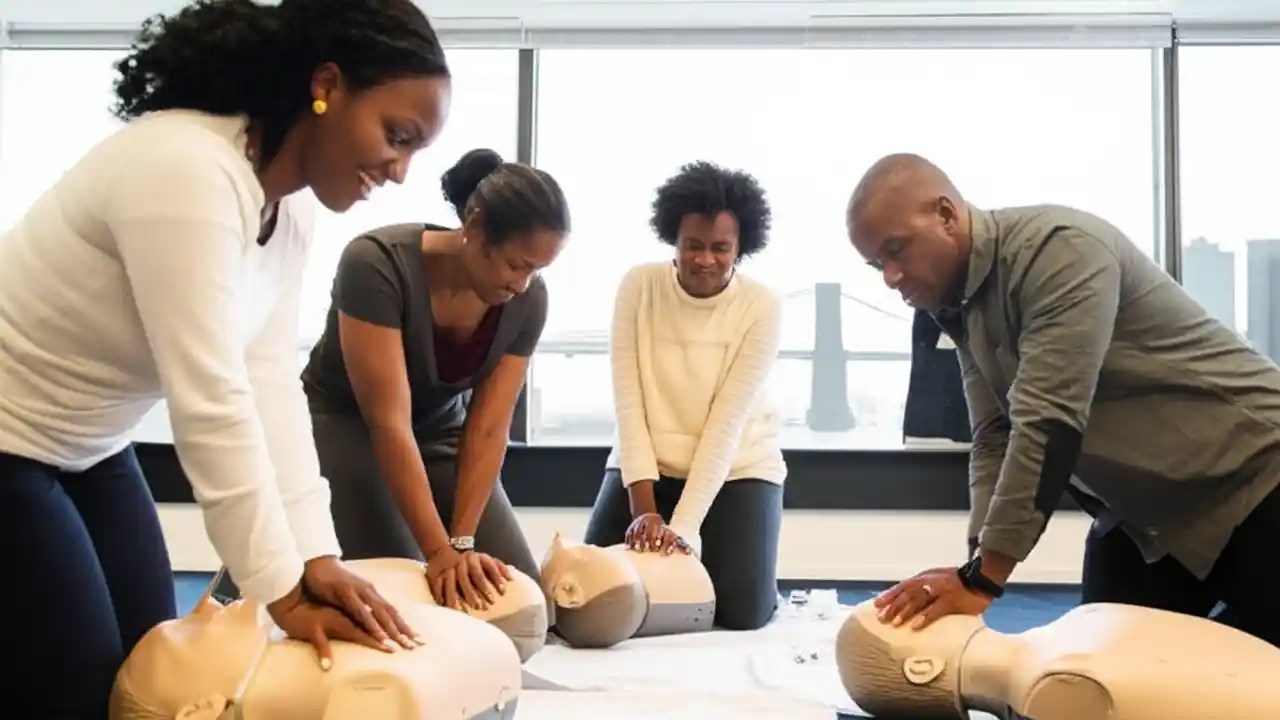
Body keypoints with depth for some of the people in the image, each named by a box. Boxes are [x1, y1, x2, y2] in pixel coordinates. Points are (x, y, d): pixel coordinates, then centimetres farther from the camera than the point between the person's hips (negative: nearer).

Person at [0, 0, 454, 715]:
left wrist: (317, 556, -15)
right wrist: (284, 591, -27)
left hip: (87, 448, 8)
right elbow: (212, 405, -32)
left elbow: (271, 385, -8)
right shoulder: (185, 171, -30)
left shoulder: (289, 207, -2)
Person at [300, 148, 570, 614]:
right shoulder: (379, 263, -32)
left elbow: (488, 428, -16)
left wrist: (463, 543, -24)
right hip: (344, 425, -4)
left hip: (440, 430, 5)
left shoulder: (528, 300, -18)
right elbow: (388, 421, -33)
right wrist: (440, 551, -36)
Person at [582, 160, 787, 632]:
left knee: (743, 613, -16)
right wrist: (643, 508, -21)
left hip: (737, 468, -1)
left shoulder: (762, 307, -15)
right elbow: (628, 403, -13)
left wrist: (684, 526, -26)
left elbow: (728, 422, -19)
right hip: (646, 464, 2)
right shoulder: (638, 286, -10)